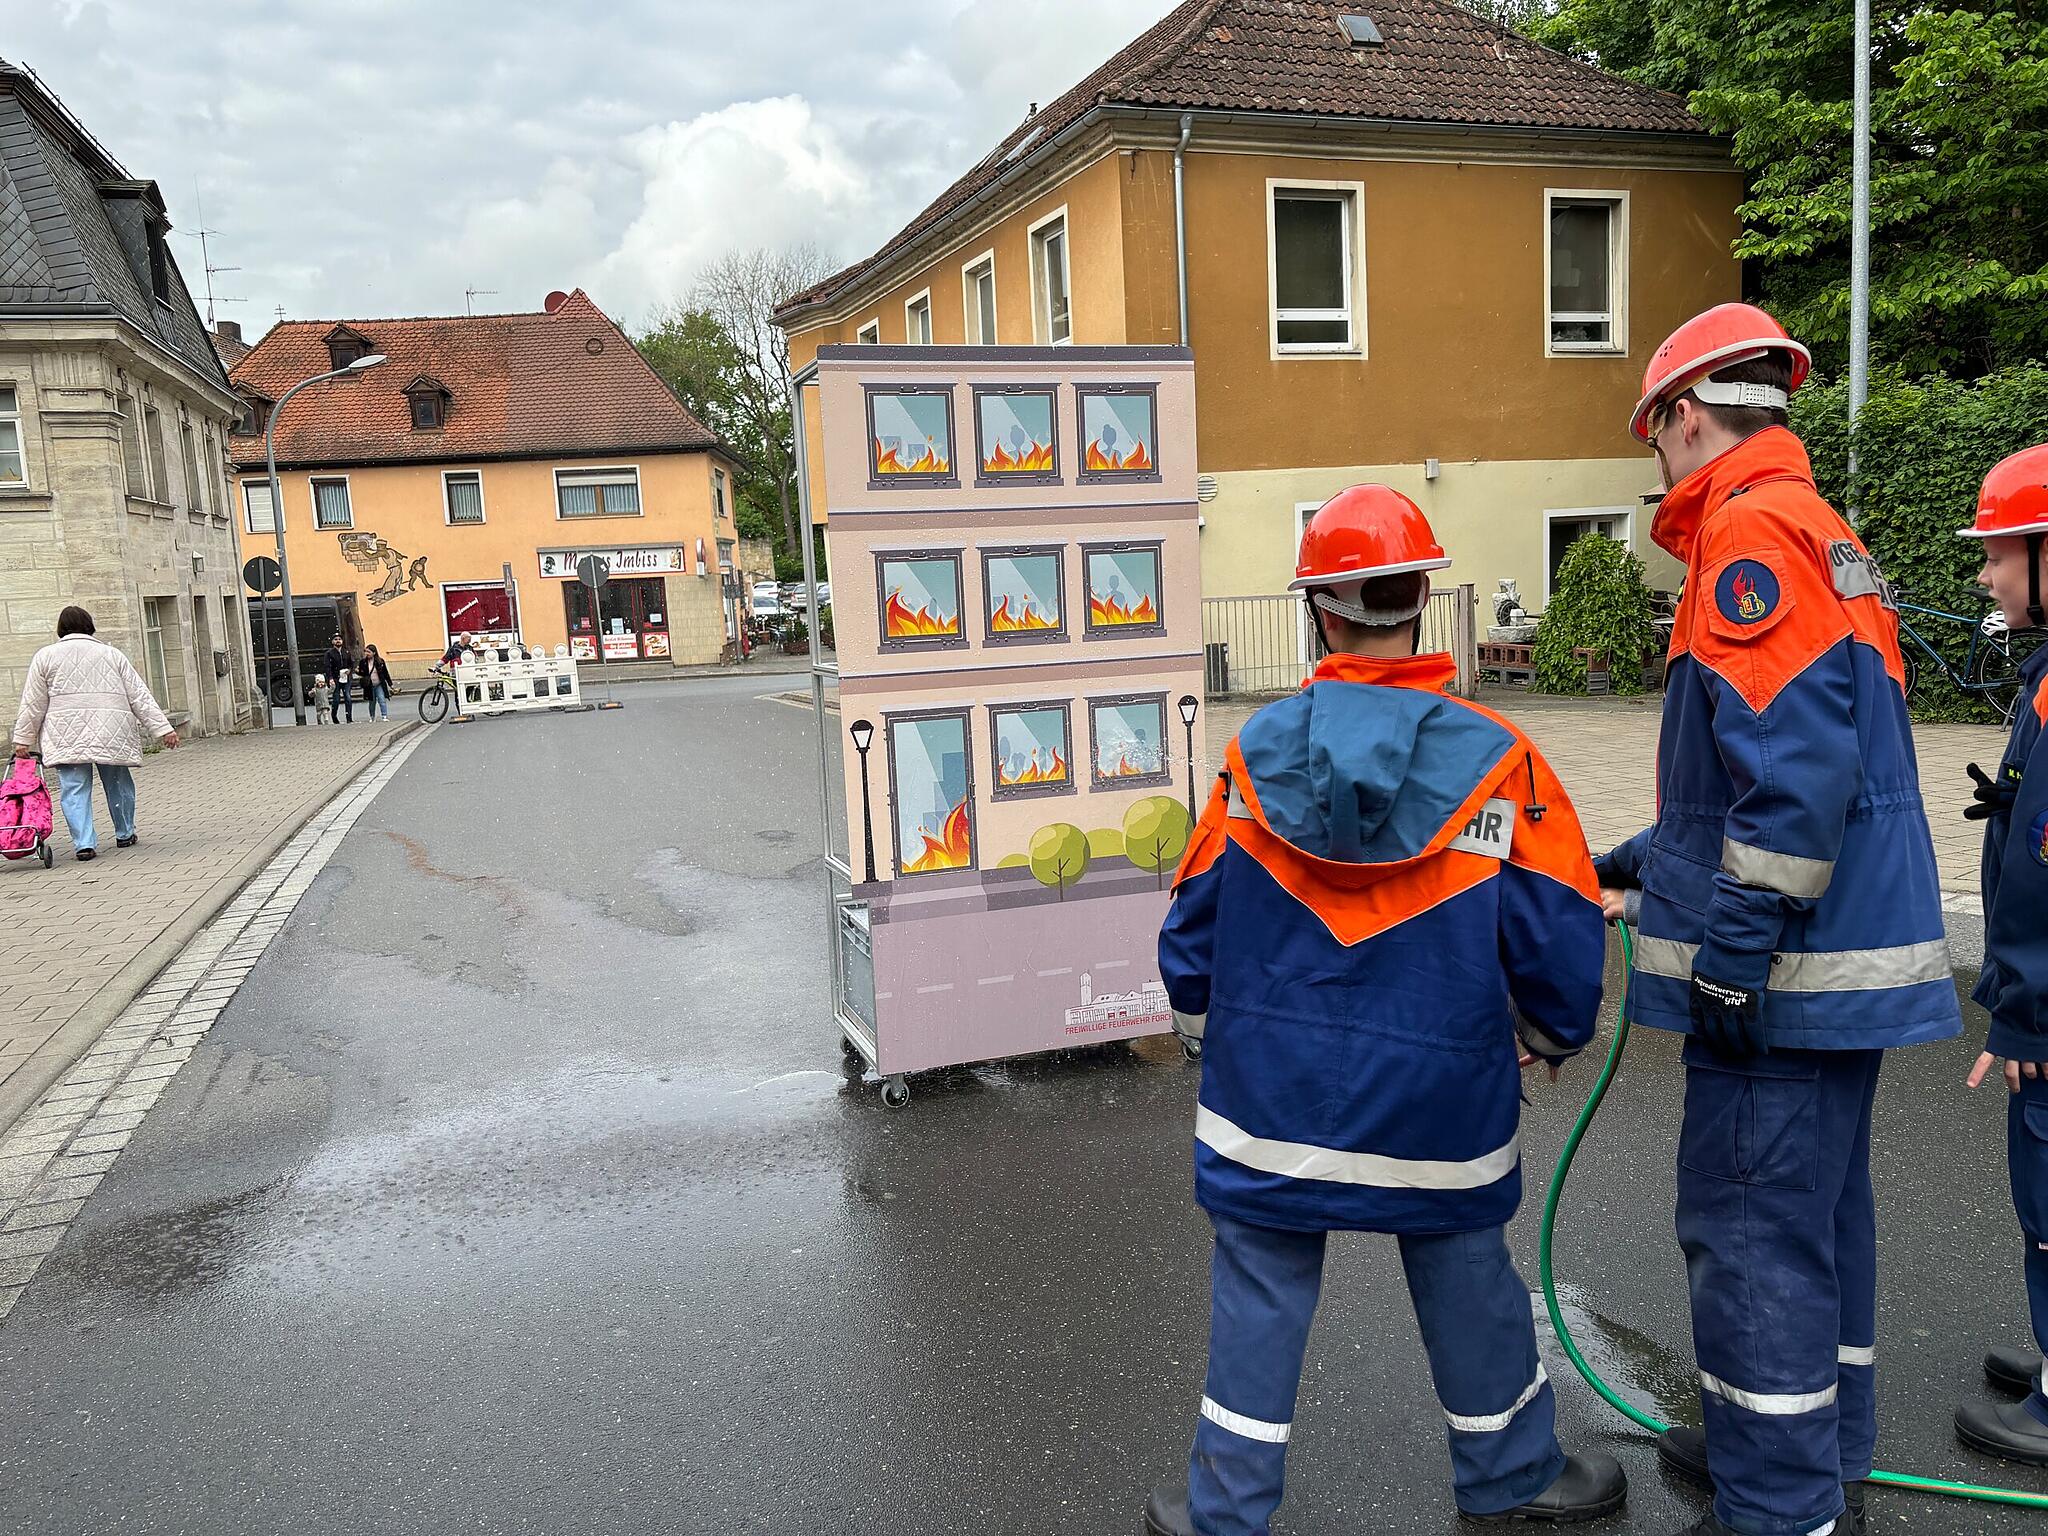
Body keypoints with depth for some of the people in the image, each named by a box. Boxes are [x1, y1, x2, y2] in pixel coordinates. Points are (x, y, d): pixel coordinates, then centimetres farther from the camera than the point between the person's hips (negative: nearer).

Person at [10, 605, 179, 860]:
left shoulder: (45, 656, 8)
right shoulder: (112, 654, 11)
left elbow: (33, 703, 5)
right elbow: (141, 697, 7)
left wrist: (23, 739, 10)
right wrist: (162, 728, 5)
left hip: (67, 734, -1)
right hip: (112, 733, 1)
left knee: (74, 789, 0)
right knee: (118, 782, 16)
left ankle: (84, 843, -9)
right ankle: (125, 834, 26)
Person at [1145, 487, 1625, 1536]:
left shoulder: (1258, 750, -9)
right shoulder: (1497, 762, -13)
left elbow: (1194, 924, -1)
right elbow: (1558, 935, -7)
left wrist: (1205, 1026, 18)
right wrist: (1554, 1038, 14)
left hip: (1273, 1091, 1)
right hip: (1440, 1094, 0)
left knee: (1260, 1292, 13)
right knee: (1467, 1286, 20)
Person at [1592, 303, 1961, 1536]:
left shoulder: (1753, 532, -14)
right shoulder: (1821, 533, 18)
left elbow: (1795, 767, -25)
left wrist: (1732, 953, -22)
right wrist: (1640, 862, 29)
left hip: (1786, 970, -10)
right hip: (1851, 955, 10)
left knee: (1751, 1227, -1)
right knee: (1819, 1204, 20)